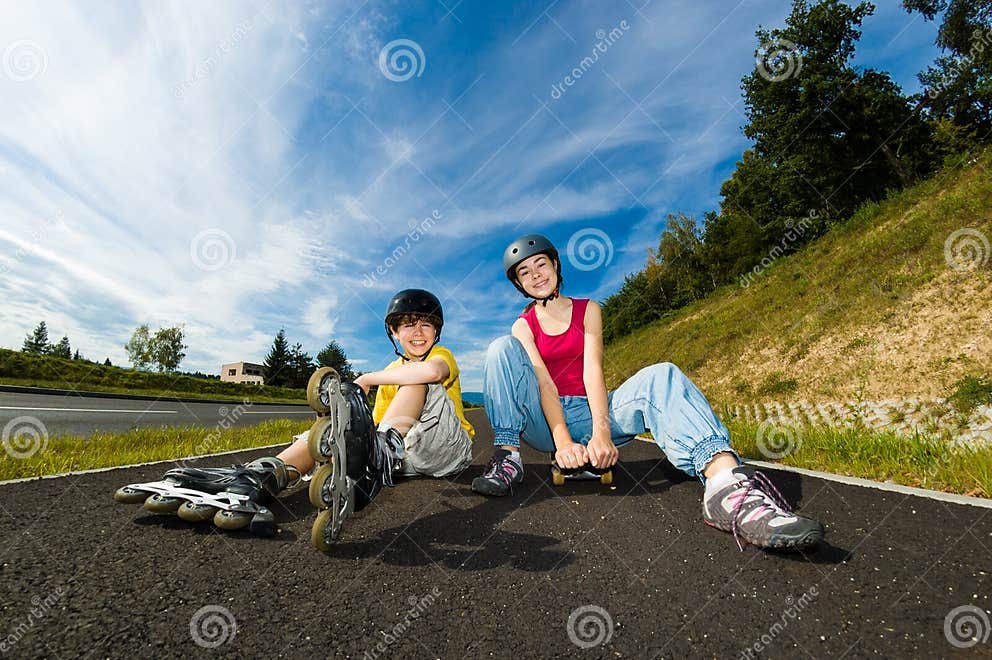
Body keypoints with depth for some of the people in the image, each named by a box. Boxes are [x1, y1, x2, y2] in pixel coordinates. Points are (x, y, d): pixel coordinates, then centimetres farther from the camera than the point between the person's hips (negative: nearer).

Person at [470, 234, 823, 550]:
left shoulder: (588, 310, 7)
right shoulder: (523, 327, 5)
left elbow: (593, 370, -10)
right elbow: (543, 382, -12)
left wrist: (600, 432, -25)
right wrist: (562, 441, -28)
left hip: (589, 414, 1)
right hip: (545, 421, 0)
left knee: (659, 376, -27)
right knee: (502, 348, -21)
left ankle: (725, 481, -51)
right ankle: (508, 458, -30)